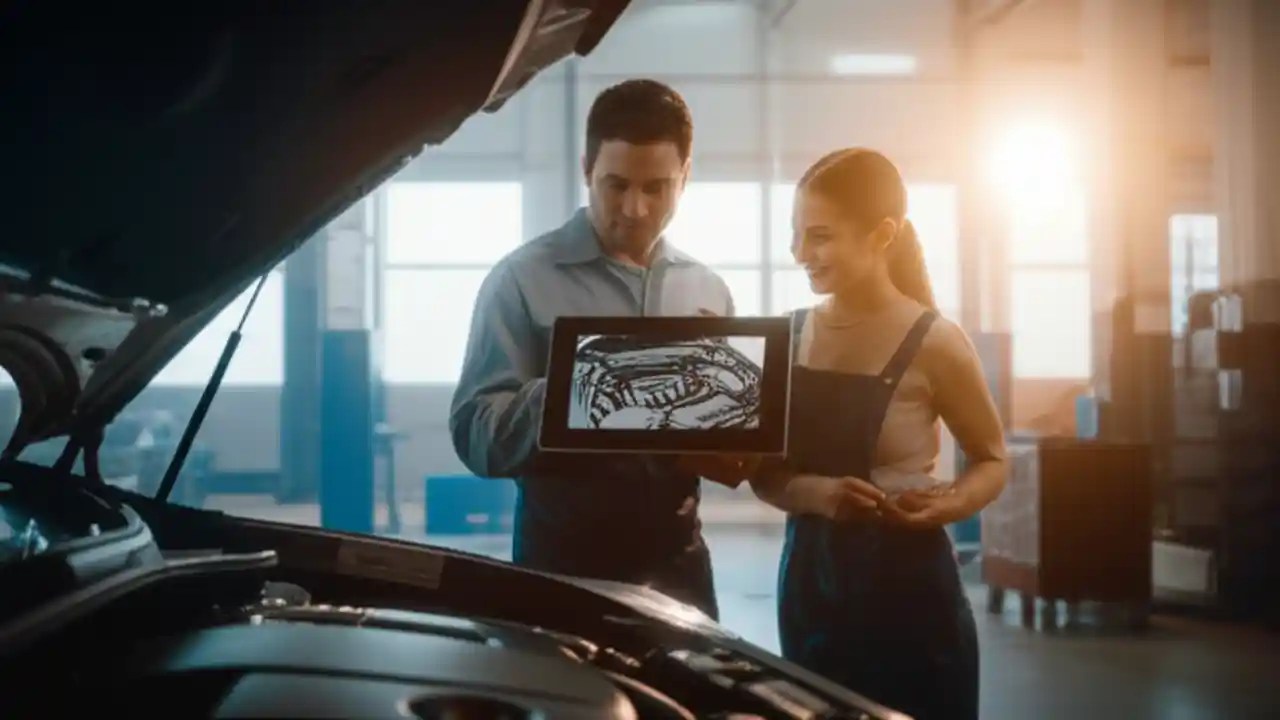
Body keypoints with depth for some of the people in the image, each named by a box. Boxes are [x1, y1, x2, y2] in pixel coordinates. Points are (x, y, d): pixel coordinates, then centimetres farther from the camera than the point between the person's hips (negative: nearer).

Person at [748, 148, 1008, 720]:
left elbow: (991, 460, 2)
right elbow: (765, 473, 5)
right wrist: (817, 493, -16)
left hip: (907, 586, -4)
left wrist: (947, 505, -19)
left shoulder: (933, 343, -10)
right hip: (810, 580, 4)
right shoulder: (789, 336, 4)